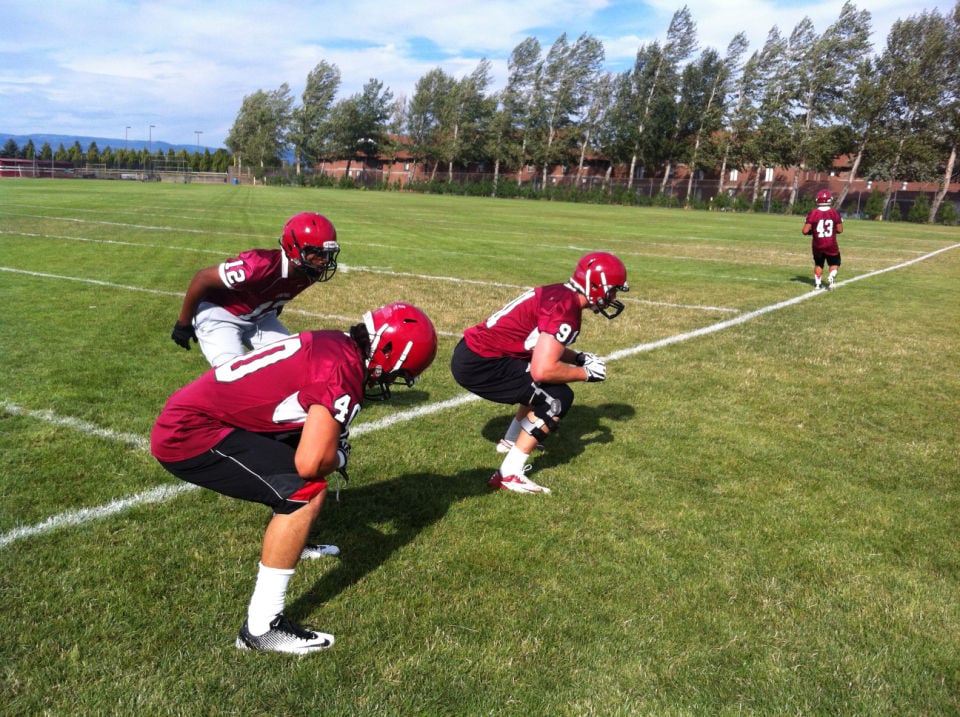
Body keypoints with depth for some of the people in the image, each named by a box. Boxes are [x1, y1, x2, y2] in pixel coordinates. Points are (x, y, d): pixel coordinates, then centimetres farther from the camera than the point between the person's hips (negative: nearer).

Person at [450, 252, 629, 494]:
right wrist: (585, 373, -8)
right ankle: (508, 475, -8)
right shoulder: (565, 310, -18)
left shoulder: (561, 294, 11)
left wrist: (579, 358, 14)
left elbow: (545, 346, 27)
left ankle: (511, 440, 41)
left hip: (474, 350, 10)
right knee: (557, 398, -9)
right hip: (478, 365, -10)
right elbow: (543, 370, -24)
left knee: (541, 387, 25)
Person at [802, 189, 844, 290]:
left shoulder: (813, 213, -10)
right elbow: (840, 230, -2)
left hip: (817, 245, 1)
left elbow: (805, 231, -11)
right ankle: (831, 277, -7)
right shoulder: (835, 213, -7)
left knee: (818, 264, 22)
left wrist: (811, 232, 10)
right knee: (834, 263, 18)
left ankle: (817, 283, 18)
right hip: (831, 245, 0)